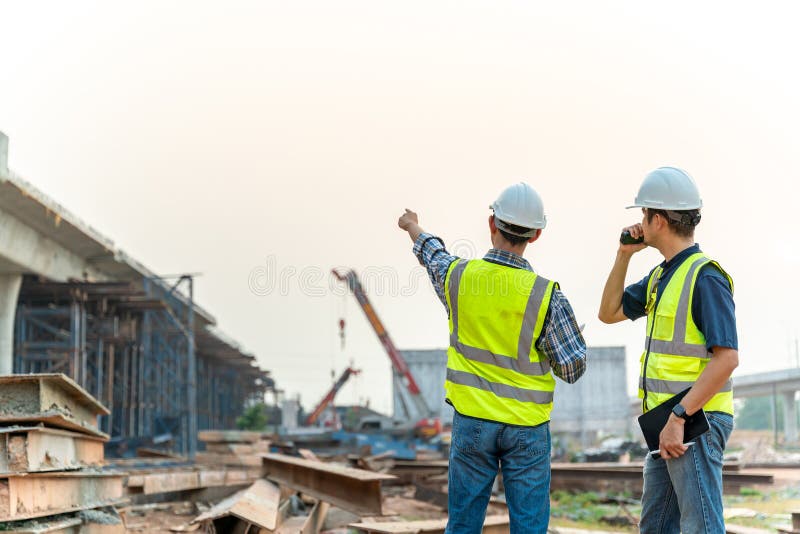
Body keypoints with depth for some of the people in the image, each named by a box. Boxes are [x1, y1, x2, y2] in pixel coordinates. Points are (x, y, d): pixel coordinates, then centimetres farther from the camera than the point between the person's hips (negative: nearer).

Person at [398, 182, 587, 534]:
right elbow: (572, 368, -9)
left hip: (472, 420, 2)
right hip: (527, 426, -2)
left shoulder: (458, 275, -6)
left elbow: (431, 253, 19)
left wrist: (413, 227, 42)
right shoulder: (546, 295, -14)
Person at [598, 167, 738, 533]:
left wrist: (678, 418, -24)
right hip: (667, 421, 10)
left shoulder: (705, 276, -15)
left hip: (695, 421, -10)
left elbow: (727, 358, -22)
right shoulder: (661, 276, 13)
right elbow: (609, 313, 22)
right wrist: (624, 254, 11)